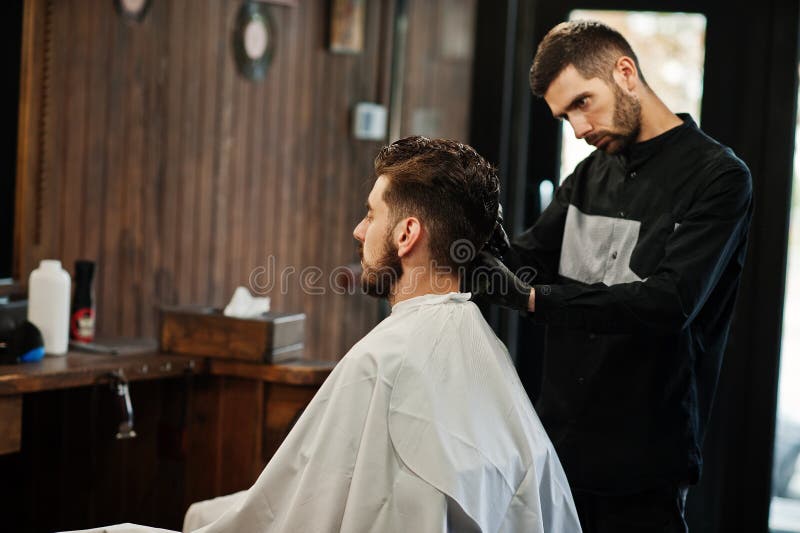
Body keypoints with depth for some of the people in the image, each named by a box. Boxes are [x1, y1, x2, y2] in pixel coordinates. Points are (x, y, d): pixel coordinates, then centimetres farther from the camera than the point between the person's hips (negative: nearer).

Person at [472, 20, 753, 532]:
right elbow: (522, 260, 10)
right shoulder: (592, 174, 12)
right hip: (559, 441, 6)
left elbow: (668, 303, -21)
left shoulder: (719, 177, -9)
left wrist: (532, 297, -26)